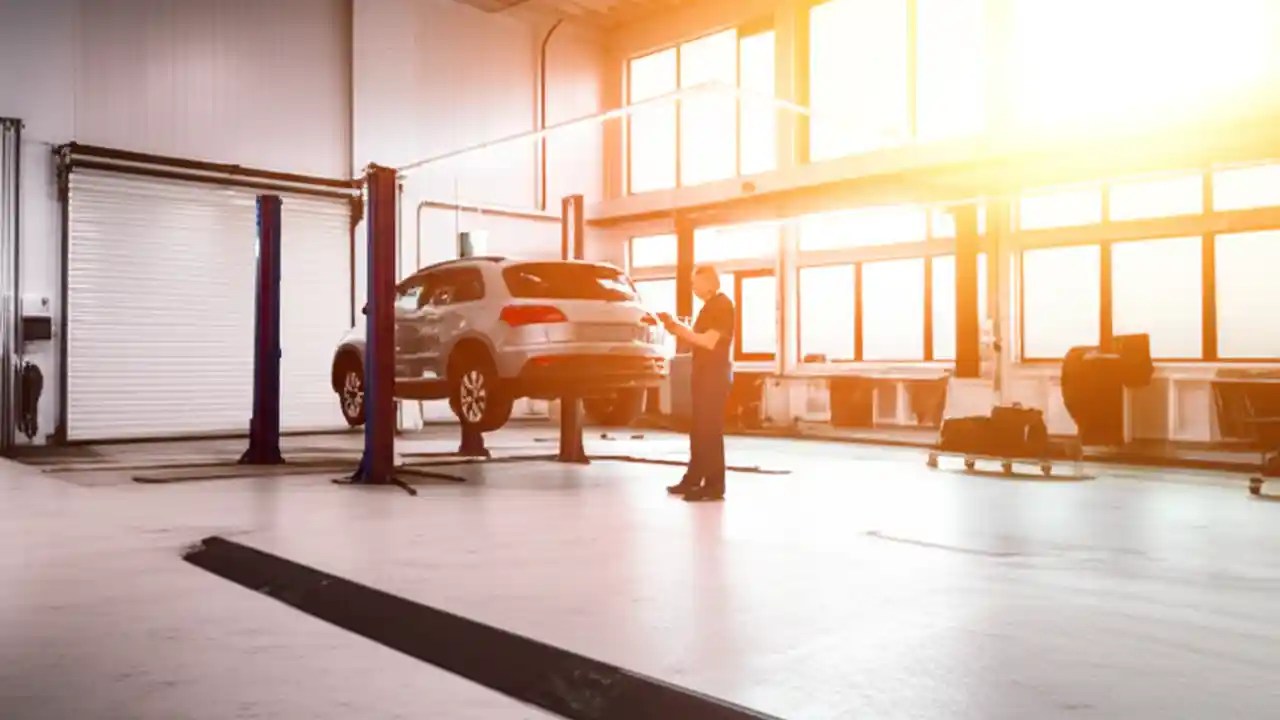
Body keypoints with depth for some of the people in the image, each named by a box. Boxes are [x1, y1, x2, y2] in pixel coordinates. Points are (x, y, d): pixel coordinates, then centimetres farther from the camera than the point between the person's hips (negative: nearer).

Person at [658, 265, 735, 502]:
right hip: (704, 372, 9)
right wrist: (676, 326, 4)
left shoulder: (723, 305, -10)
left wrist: (678, 329, -13)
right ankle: (693, 479, 19)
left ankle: (715, 486, -7)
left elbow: (709, 341, -18)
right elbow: (698, 337, 17)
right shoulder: (710, 306, 19)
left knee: (710, 430, -10)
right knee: (699, 429, 12)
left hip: (716, 373, -9)